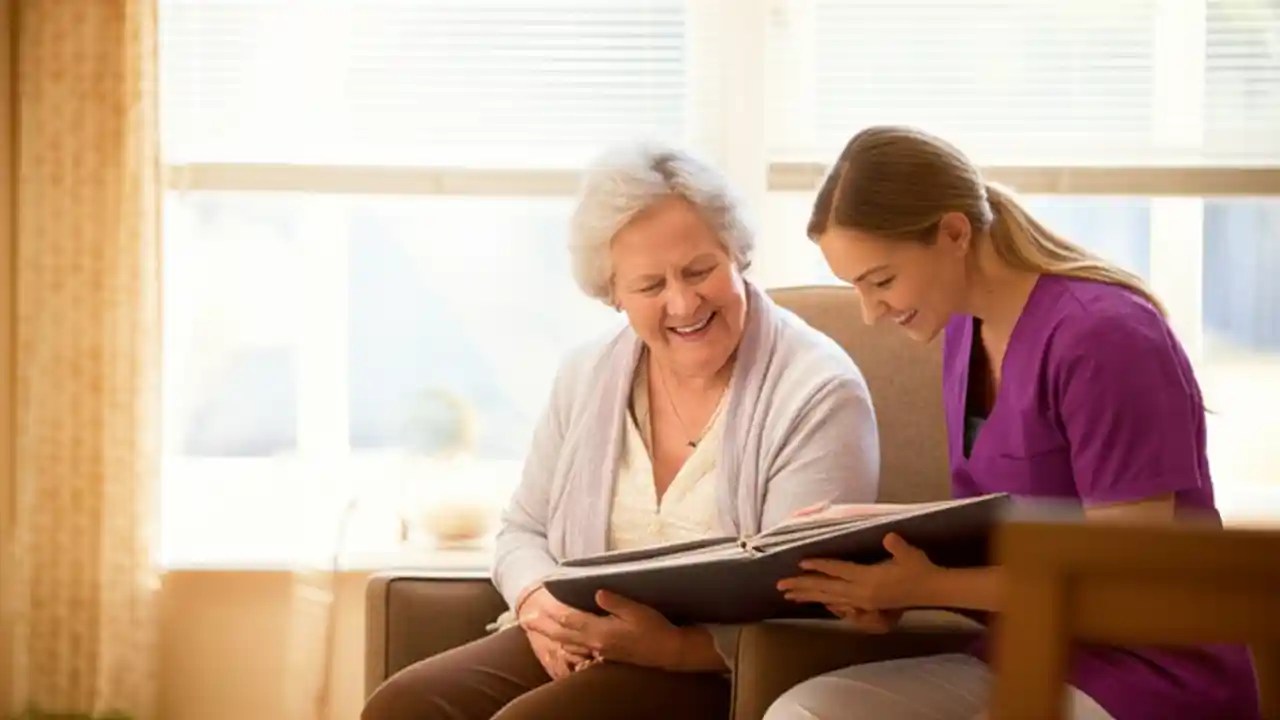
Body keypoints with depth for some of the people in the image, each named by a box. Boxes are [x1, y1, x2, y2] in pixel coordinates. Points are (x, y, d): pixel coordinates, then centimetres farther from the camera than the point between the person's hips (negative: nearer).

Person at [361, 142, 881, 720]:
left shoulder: (819, 395, -10)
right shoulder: (587, 377, 11)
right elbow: (524, 530, 17)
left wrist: (672, 644, -31)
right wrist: (540, 603, -7)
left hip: (720, 670, -6)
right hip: (578, 649, 6)